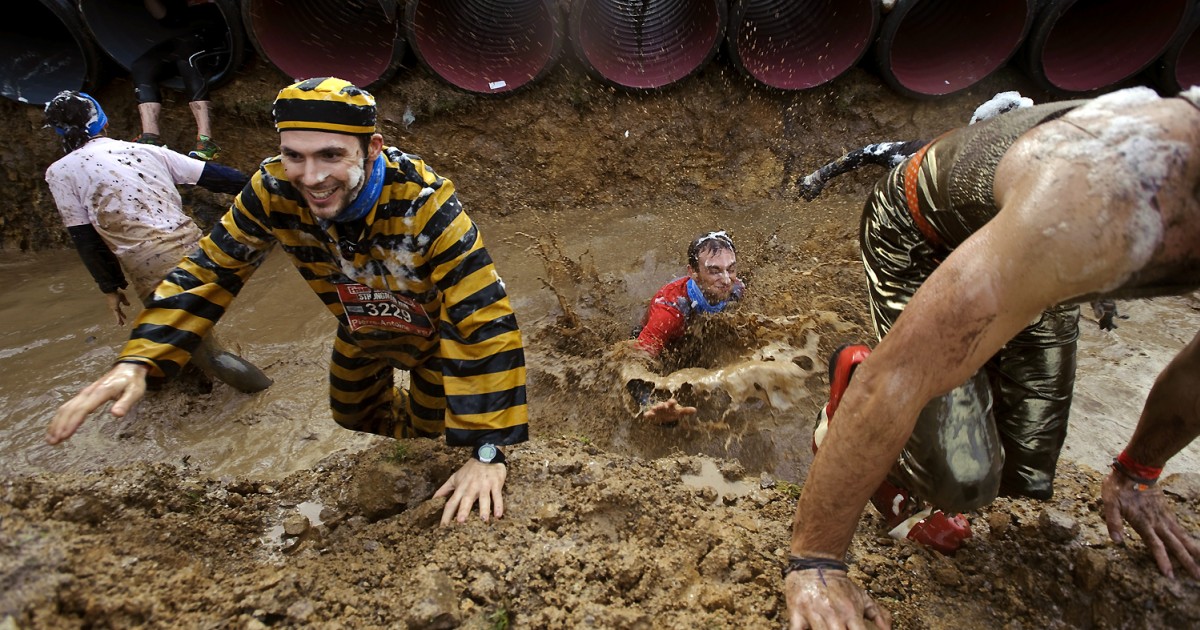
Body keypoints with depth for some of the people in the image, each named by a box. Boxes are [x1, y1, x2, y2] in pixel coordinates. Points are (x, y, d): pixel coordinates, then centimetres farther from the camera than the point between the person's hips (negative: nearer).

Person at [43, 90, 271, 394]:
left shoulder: (61, 172, 8)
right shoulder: (145, 150, 16)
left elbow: (85, 238, 6)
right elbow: (213, 175, 13)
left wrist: (110, 288, 13)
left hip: (146, 264, -4)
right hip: (191, 244, 4)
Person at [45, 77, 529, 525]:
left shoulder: (425, 204, -41)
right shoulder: (274, 191, -27)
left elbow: (484, 320, -43)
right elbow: (210, 271, -14)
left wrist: (487, 451, -44)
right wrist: (139, 360, -28)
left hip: (434, 332, -4)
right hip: (360, 330, 4)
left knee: (430, 427, 13)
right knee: (352, 417, 24)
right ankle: (396, 419, 58)